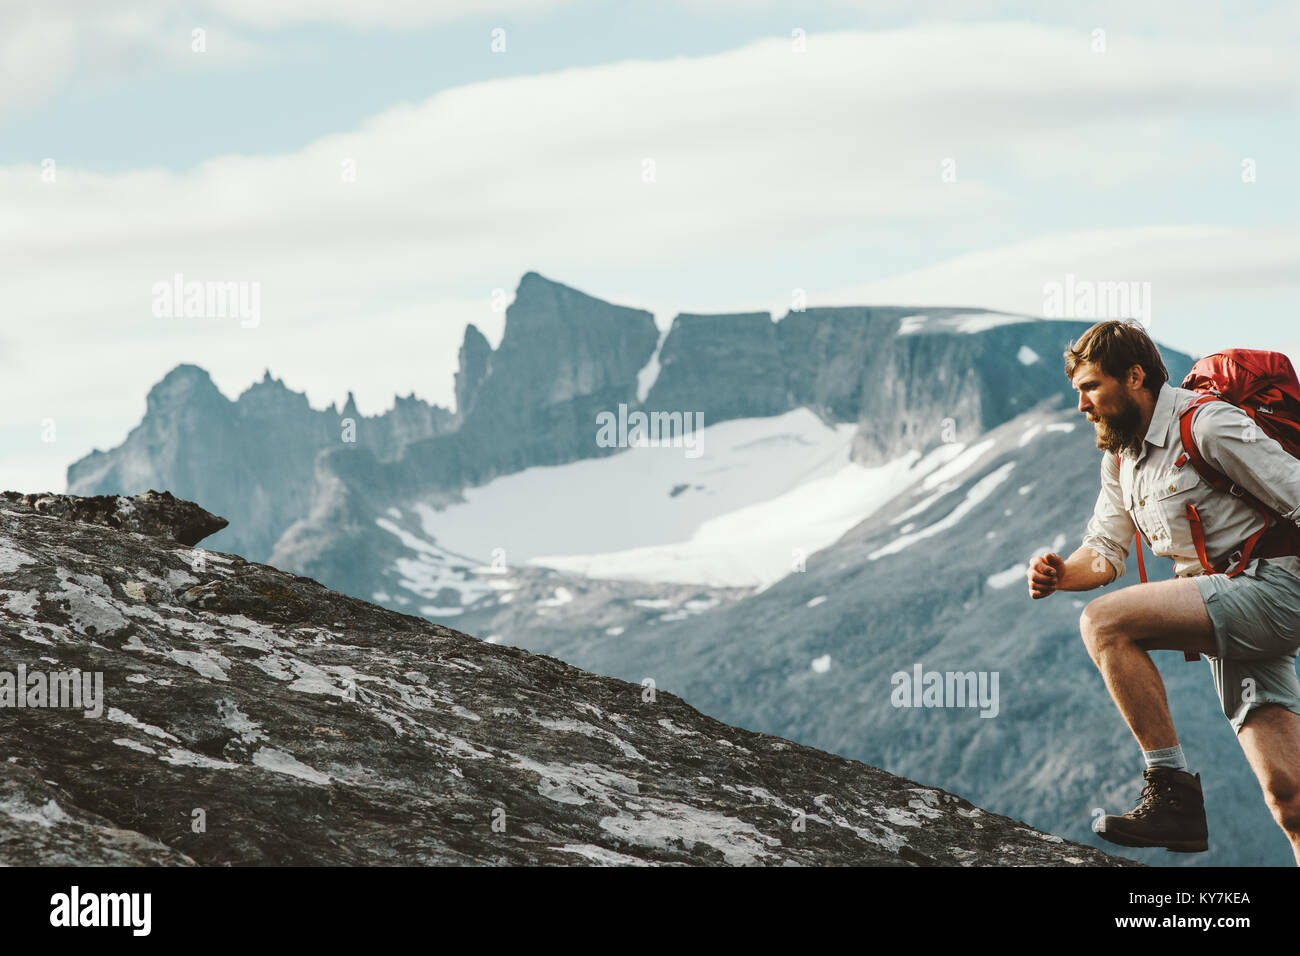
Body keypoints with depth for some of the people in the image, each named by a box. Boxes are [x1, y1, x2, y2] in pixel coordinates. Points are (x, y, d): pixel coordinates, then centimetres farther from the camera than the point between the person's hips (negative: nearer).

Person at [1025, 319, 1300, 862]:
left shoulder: (1208, 425, -12)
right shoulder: (1120, 459, 15)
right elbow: (1105, 552, 21)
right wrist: (1059, 574, -2)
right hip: (1230, 613, 8)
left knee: (1105, 622, -21)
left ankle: (1172, 792, -18)